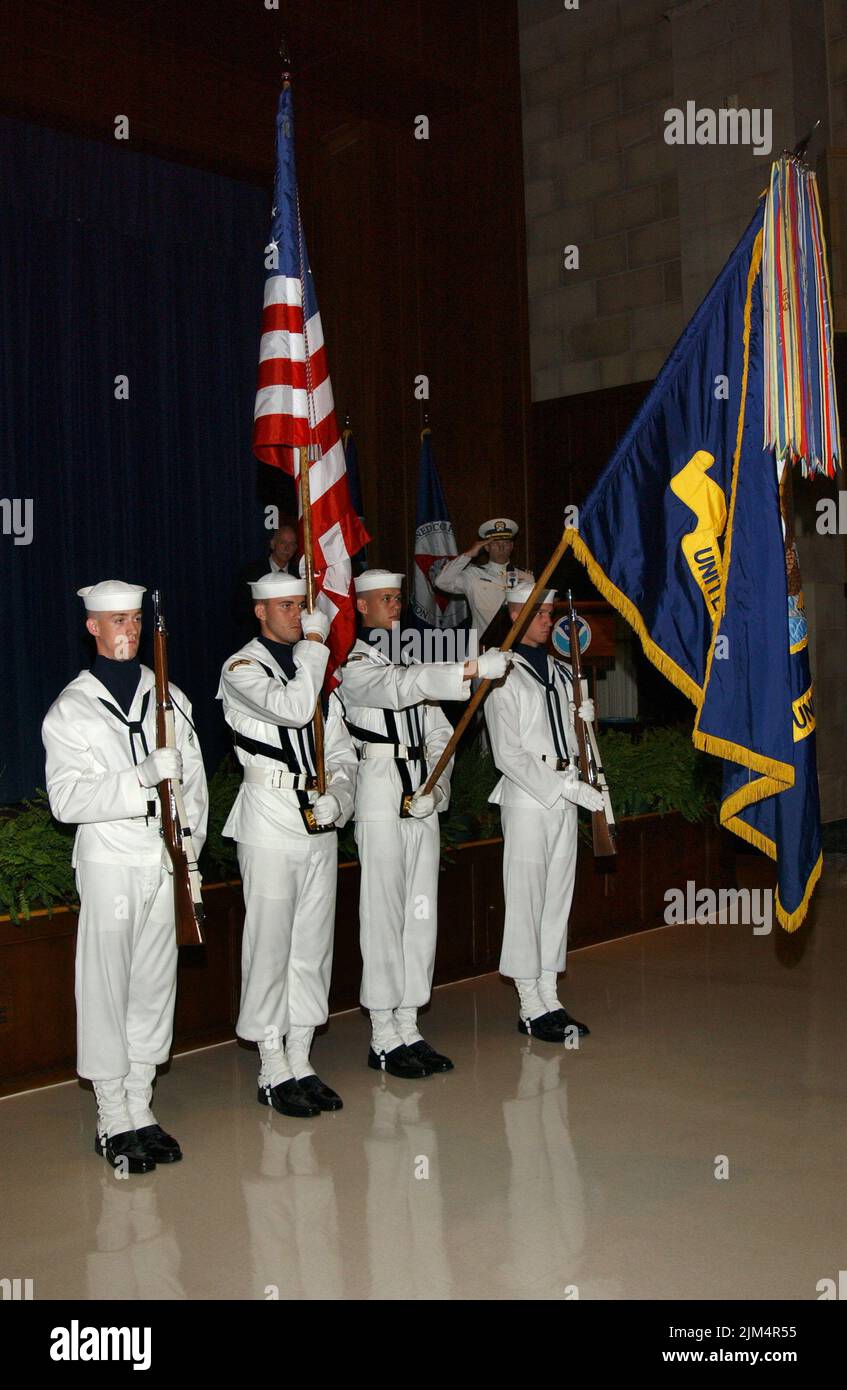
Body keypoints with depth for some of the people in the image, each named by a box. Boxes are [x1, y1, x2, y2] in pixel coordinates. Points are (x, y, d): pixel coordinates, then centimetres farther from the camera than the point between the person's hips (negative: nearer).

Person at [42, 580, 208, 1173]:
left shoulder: (169, 698, 11)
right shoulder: (71, 709, -2)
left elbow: (194, 779, 12)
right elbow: (67, 799, -12)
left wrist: (189, 844, -1)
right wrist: (143, 777, -23)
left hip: (167, 861, 4)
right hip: (110, 862, -4)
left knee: (155, 985, 9)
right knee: (106, 989, 0)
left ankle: (142, 1110, 21)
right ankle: (113, 1120, 11)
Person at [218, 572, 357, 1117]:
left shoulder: (318, 670, 17)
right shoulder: (242, 668, -3)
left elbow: (344, 754, 16)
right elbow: (293, 708, -23)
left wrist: (336, 799, -3)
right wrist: (313, 643, -12)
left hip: (320, 825, 7)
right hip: (270, 823, -6)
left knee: (313, 944, 10)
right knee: (270, 944, -2)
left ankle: (301, 1062, 21)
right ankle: (273, 1071, 9)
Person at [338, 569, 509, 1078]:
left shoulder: (412, 660, 19)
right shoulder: (354, 665, -3)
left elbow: (440, 734, 15)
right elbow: (402, 686, -25)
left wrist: (437, 787, -2)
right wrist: (473, 669, -34)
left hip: (423, 800, 7)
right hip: (381, 800, -7)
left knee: (421, 914, 9)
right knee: (384, 915, -4)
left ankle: (408, 1029, 18)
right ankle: (384, 1038, 4)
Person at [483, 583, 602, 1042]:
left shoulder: (562, 672, 15)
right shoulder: (504, 676, -7)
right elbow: (508, 754, -13)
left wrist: (585, 715, 2)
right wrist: (568, 787, -15)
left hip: (565, 797, 7)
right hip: (526, 797, -7)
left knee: (558, 897, 9)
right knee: (526, 900, -4)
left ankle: (549, 999, 18)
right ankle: (530, 1007, 4)